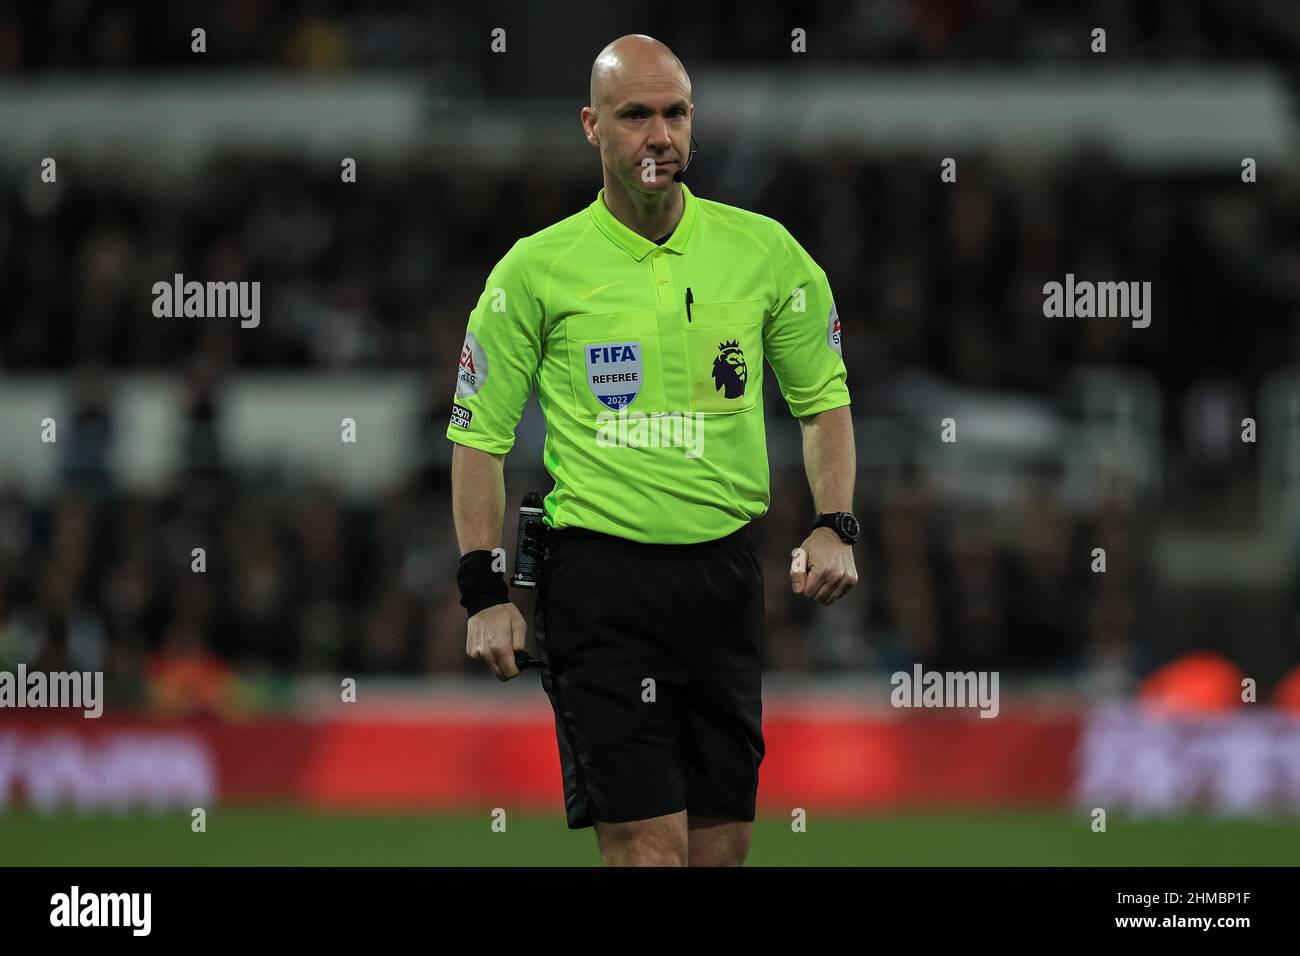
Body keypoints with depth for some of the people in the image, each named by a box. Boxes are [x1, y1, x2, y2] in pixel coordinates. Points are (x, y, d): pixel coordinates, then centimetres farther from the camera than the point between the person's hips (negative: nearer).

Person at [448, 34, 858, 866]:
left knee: (722, 849, 6)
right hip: (600, 574, -3)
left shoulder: (765, 251, 4)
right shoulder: (537, 268, -2)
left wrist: (836, 529, 1)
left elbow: (825, 398, 15)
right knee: (648, 847, -12)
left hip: (726, 573, 3)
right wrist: (485, 593, -3)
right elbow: (479, 432, 3)